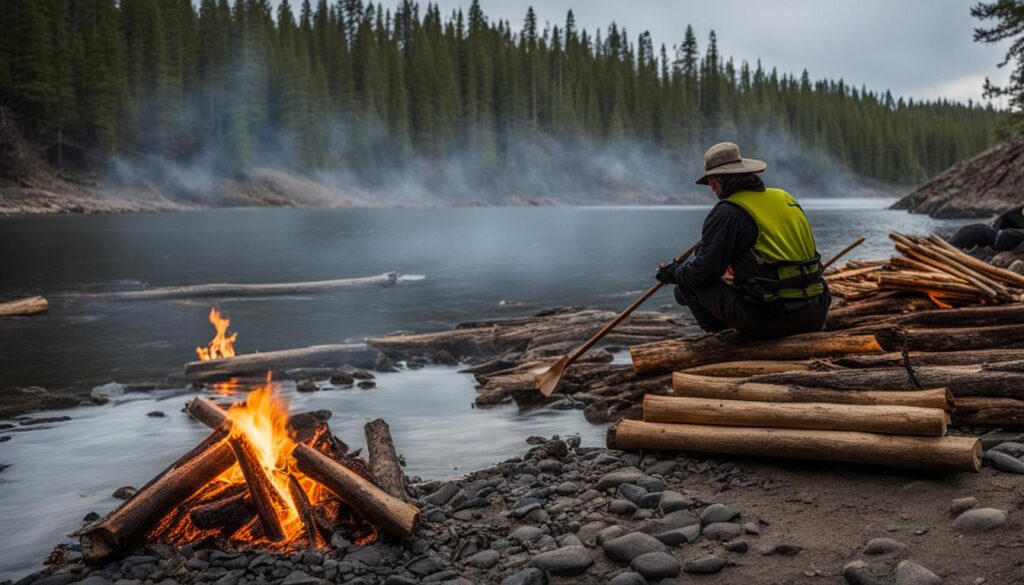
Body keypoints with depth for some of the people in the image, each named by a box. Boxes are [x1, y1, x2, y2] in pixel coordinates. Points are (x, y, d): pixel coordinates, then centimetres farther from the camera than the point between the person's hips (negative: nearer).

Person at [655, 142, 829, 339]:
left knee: (687, 286, 4)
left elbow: (703, 272, -8)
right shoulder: (785, 197, 15)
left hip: (771, 319, -7)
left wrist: (672, 272, 13)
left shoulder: (727, 212, -8)